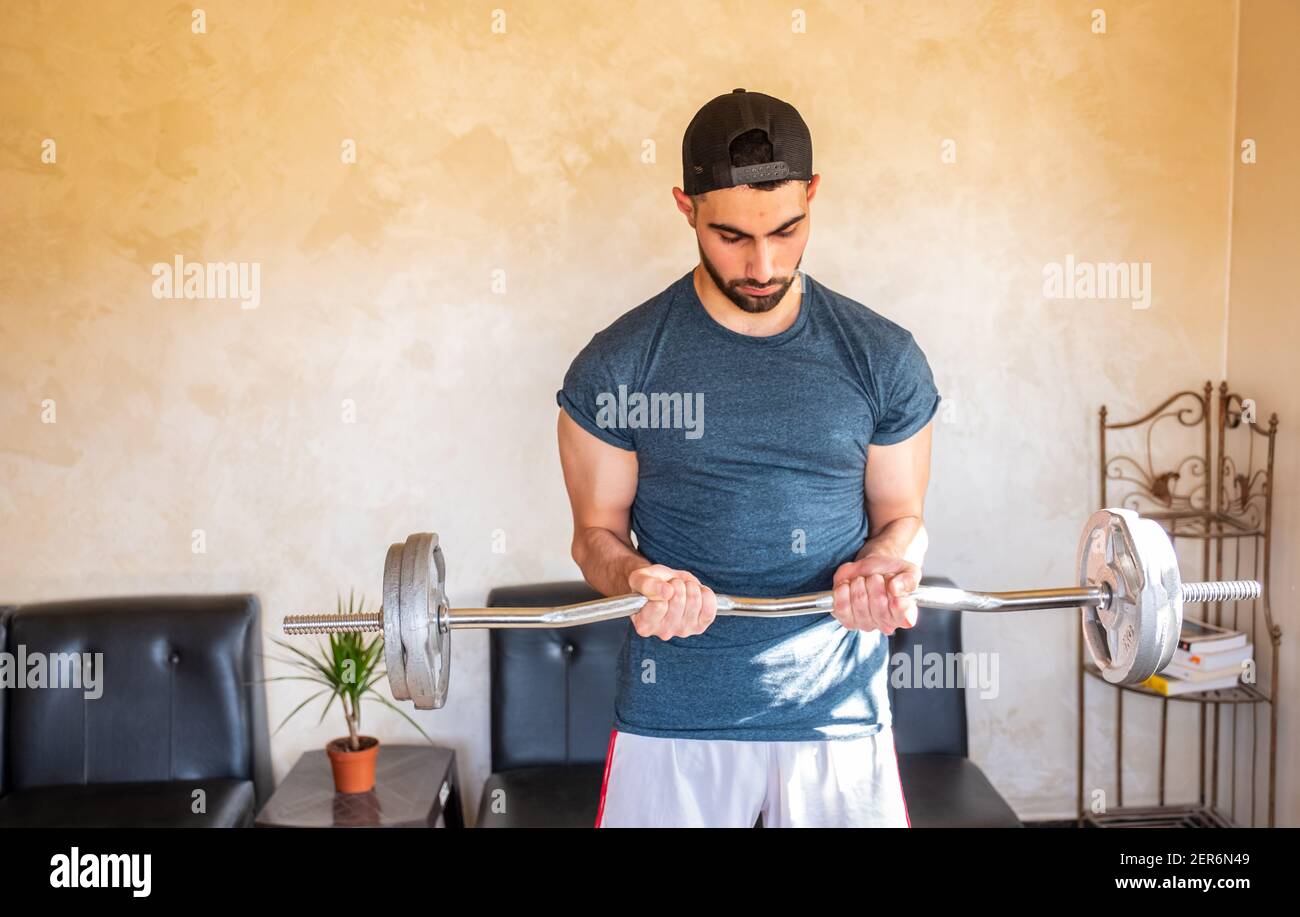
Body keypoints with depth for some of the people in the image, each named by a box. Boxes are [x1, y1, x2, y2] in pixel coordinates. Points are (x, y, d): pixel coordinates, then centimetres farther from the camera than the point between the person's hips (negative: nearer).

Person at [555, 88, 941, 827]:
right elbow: (599, 529, 2)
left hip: (839, 708, 1)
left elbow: (903, 516, 6)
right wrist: (636, 579, -20)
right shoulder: (617, 367, -6)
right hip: (673, 715, -1)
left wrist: (883, 567, -16)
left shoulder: (884, 358, -2)